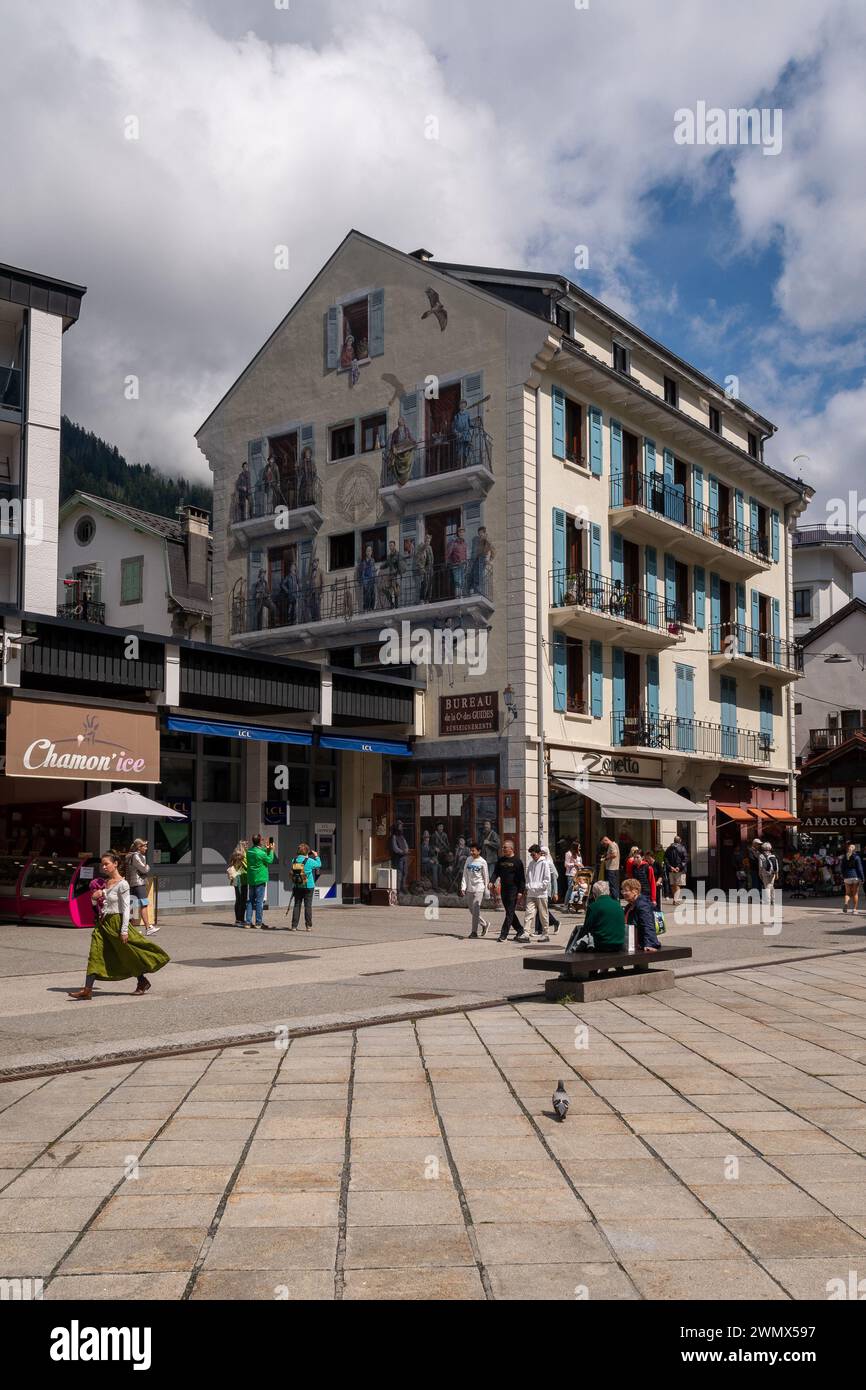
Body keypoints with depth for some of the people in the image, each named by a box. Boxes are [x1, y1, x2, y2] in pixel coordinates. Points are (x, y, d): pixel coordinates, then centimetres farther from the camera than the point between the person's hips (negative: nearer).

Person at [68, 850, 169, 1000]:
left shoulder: (122, 884, -12)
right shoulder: (104, 882, 9)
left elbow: (125, 908, -14)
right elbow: (95, 904, 19)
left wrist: (124, 930, -18)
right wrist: (94, 897, -5)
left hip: (116, 921, -7)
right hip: (102, 922, 7)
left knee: (128, 954, 5)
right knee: (95, 955, -2)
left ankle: (143, 982, 23)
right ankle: (87, 990, -5)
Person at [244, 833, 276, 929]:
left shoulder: (249, 851, 5)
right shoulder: (260, 853, -17)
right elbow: (270, 860, -3)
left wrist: (266, 849, 16)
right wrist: (271, 850, 6)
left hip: (250, 879, 7)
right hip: (260, 879, -7)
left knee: (250, 901, 10)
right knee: (259, 901, -1)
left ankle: (247, 922, 8)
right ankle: (258, 923, 2)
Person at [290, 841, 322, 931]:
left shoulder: (294, 860, -2)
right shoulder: (309, 861, -12)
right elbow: (319, 864, 4)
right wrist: (316, 856, 18)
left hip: (297, 887, 3)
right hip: (308, 887, -3)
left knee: (296, 905, 8)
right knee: (308, 906, 3)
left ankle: (294, 926, 7)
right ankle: (308, 926, 5)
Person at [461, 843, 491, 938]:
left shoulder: (482, 862, -4)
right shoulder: (468, 860, 8)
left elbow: (486, 877, 1)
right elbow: (465, 875, 9)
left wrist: (486, 890, 0)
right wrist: (463, 888, 2)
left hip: (479, 888, -5)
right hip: (469, 889, 5)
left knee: (476, 910, -9)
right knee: (472, 911, 9)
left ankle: (474, 931, -4)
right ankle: (485, 923, 28)